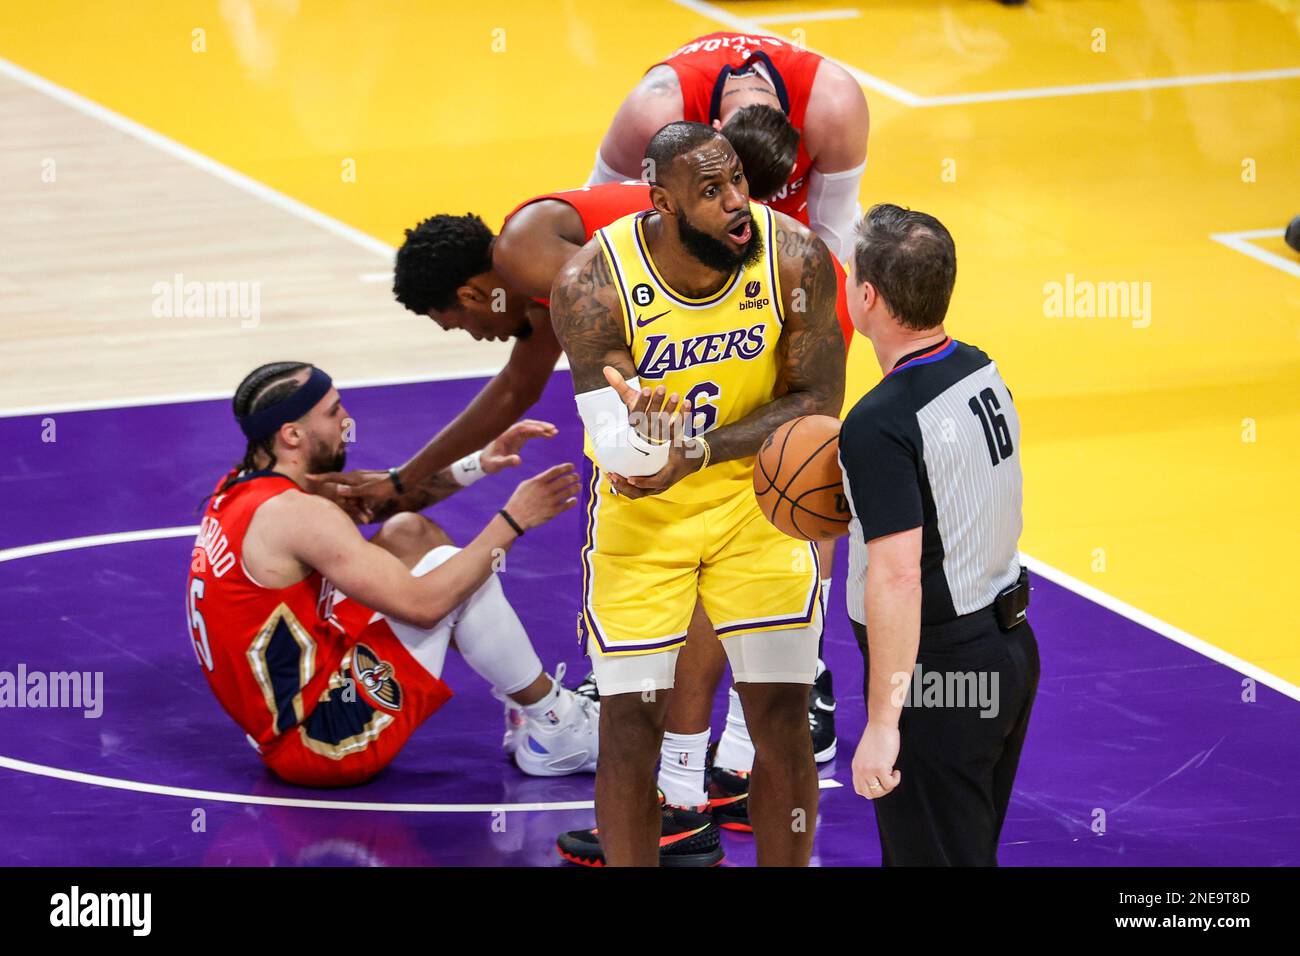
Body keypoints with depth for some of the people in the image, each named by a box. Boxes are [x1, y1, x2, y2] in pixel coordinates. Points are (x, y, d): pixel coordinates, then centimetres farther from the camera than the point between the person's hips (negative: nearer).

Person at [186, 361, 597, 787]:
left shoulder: (242, 487, 6)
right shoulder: (293, 513, -22)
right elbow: (422, 604, -25)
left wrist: (475, 465, 1)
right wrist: (512, 521, -16)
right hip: (328, 744, -10)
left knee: (409, 534, 15)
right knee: (447, 565, -7)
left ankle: (532, 696, 20)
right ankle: (558, 730, 7)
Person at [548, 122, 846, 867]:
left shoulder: (796, 258, -20)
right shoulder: (592, 285, -25)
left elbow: (817, 402, -13)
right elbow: (613, 442, -26)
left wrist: (693, 453, -25)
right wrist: (639, 435, -52)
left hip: (756, 495, 1)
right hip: (641, 508, -1)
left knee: (783, 720, 1)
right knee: (631, 724, 0)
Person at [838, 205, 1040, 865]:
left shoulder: (880, 425, -24)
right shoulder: (982, 372, 3)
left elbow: (898, 575, -27)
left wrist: (882, 723, -24)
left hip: (938, 671, -9)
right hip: (1010, 644, 9)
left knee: (931, 857, 1)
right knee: (973, 849, 22)